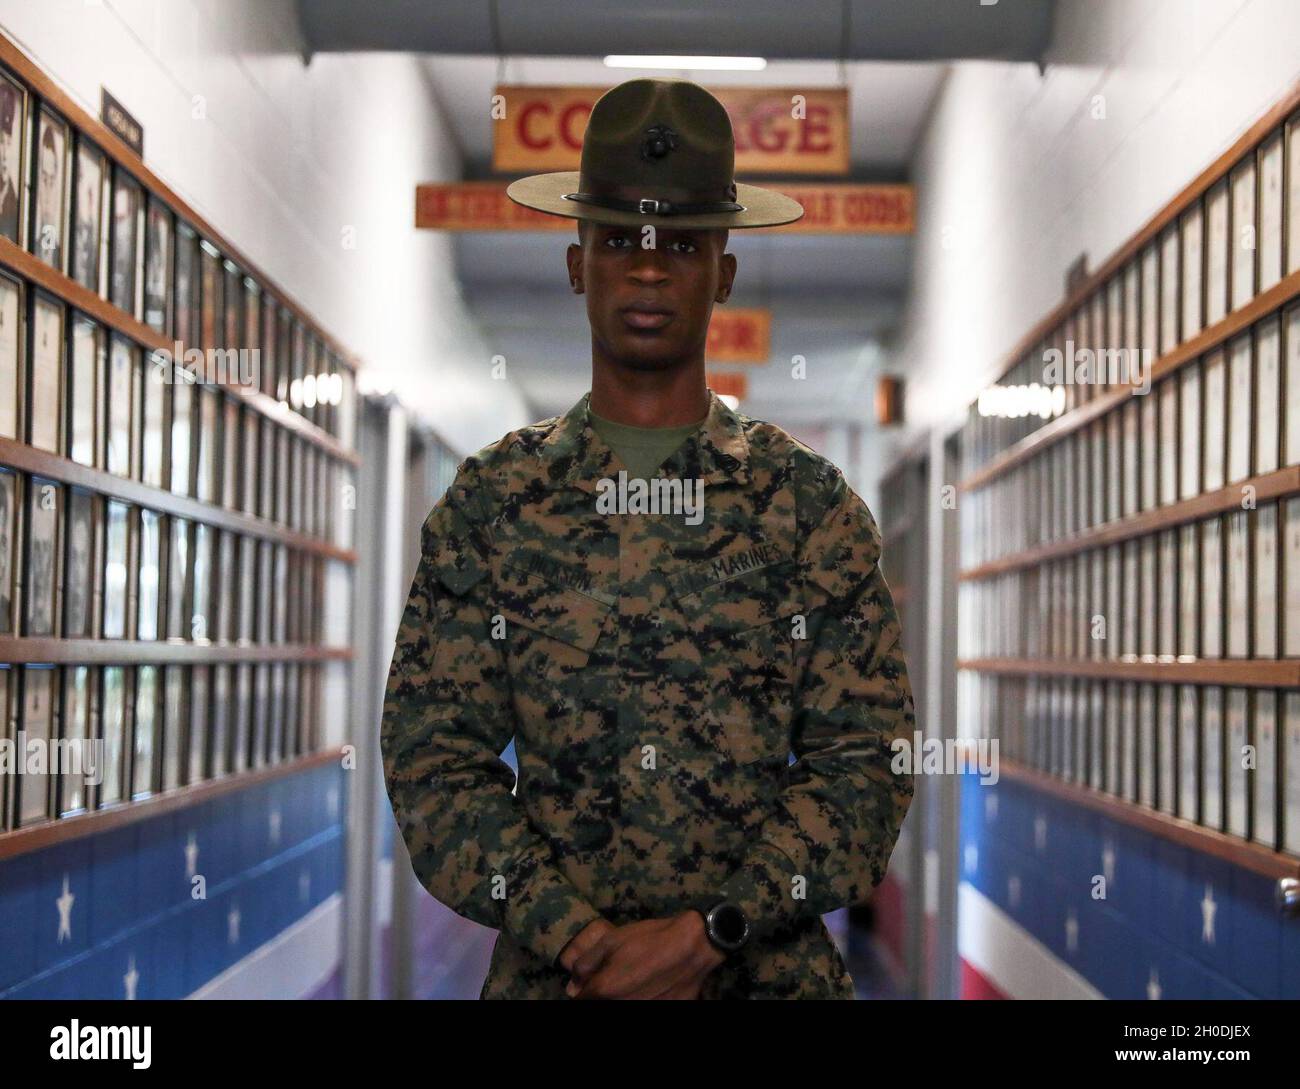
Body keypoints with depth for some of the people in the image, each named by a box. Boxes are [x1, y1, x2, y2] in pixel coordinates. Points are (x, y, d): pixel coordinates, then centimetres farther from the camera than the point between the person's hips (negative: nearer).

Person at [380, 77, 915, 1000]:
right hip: (551, 967, 0)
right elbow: (433, 755, -2)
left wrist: (707, 934, -15)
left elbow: (866, 761, -4)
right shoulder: (490, 500, 1)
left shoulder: (812, 503, -1)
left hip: (771, 968, 0)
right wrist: (578, 936, -14)